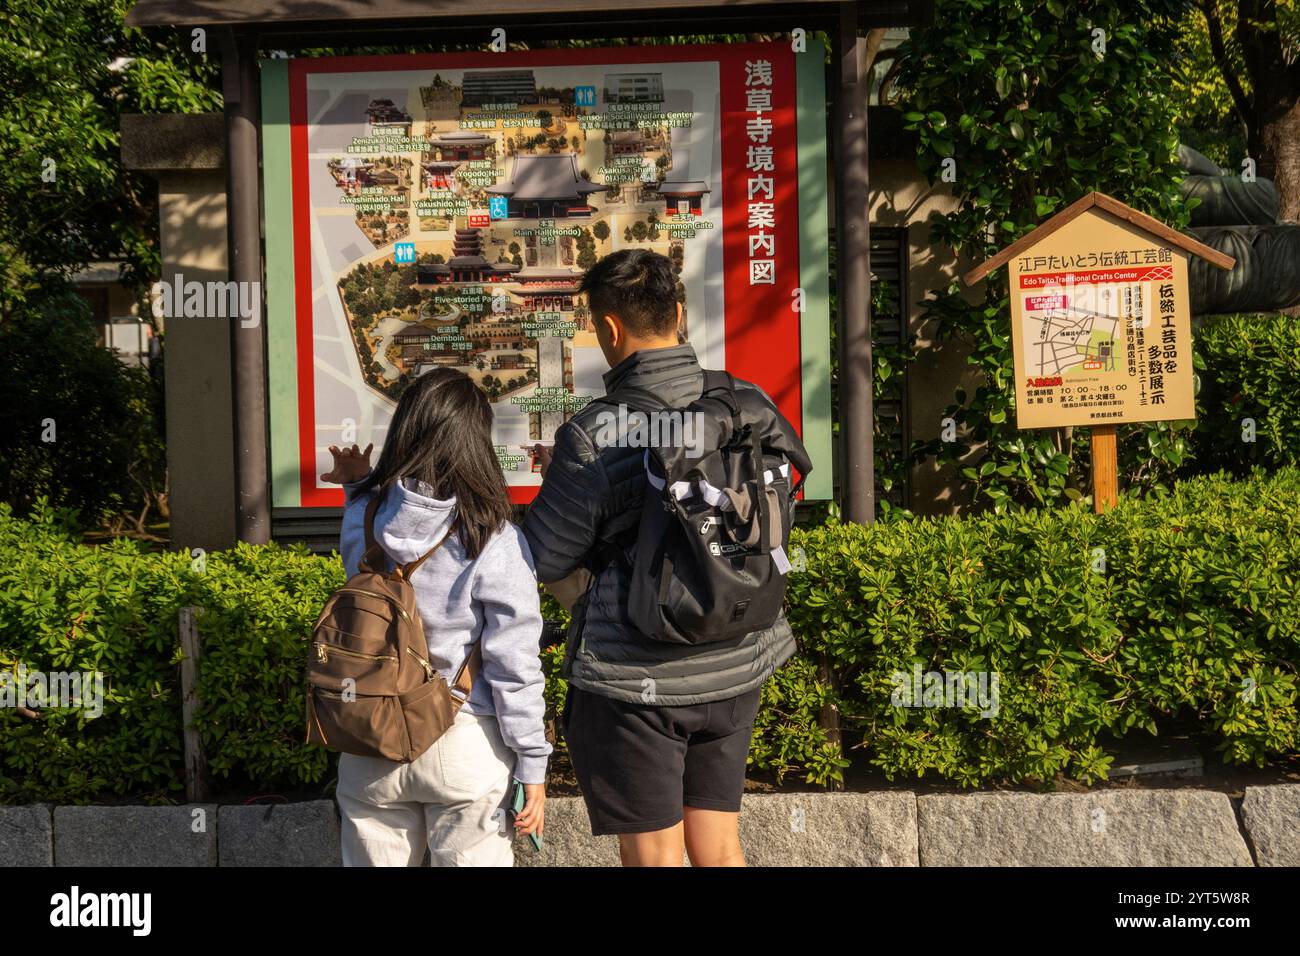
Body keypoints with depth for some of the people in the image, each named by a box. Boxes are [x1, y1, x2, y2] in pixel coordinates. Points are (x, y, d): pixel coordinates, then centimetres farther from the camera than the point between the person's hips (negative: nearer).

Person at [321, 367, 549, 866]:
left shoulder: (363, 523, -5)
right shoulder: (495, 543, -16)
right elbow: (514, 666, -13)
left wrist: (358, 485, 19)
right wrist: (532, 765, -5)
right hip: (463, 747, -3)